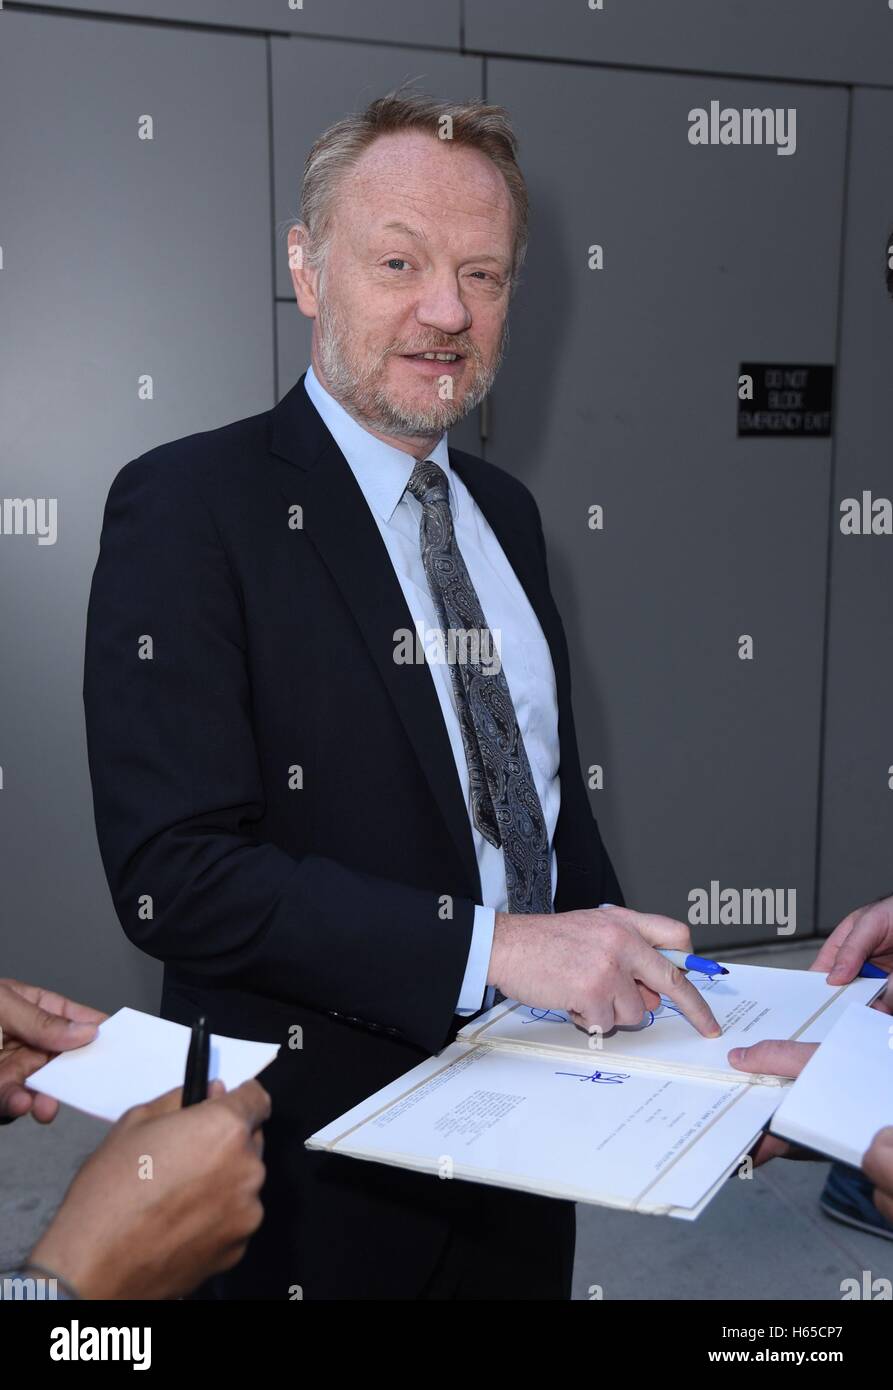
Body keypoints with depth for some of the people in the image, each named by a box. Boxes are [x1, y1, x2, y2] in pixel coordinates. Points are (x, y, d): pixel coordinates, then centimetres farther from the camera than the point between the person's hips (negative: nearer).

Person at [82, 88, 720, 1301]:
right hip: (326, 1169, -6)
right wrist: (491, 945, -28)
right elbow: (175, 875, -23)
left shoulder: (506, 512, 8)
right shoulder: (190, 506, -15)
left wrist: (633, 987, 0)